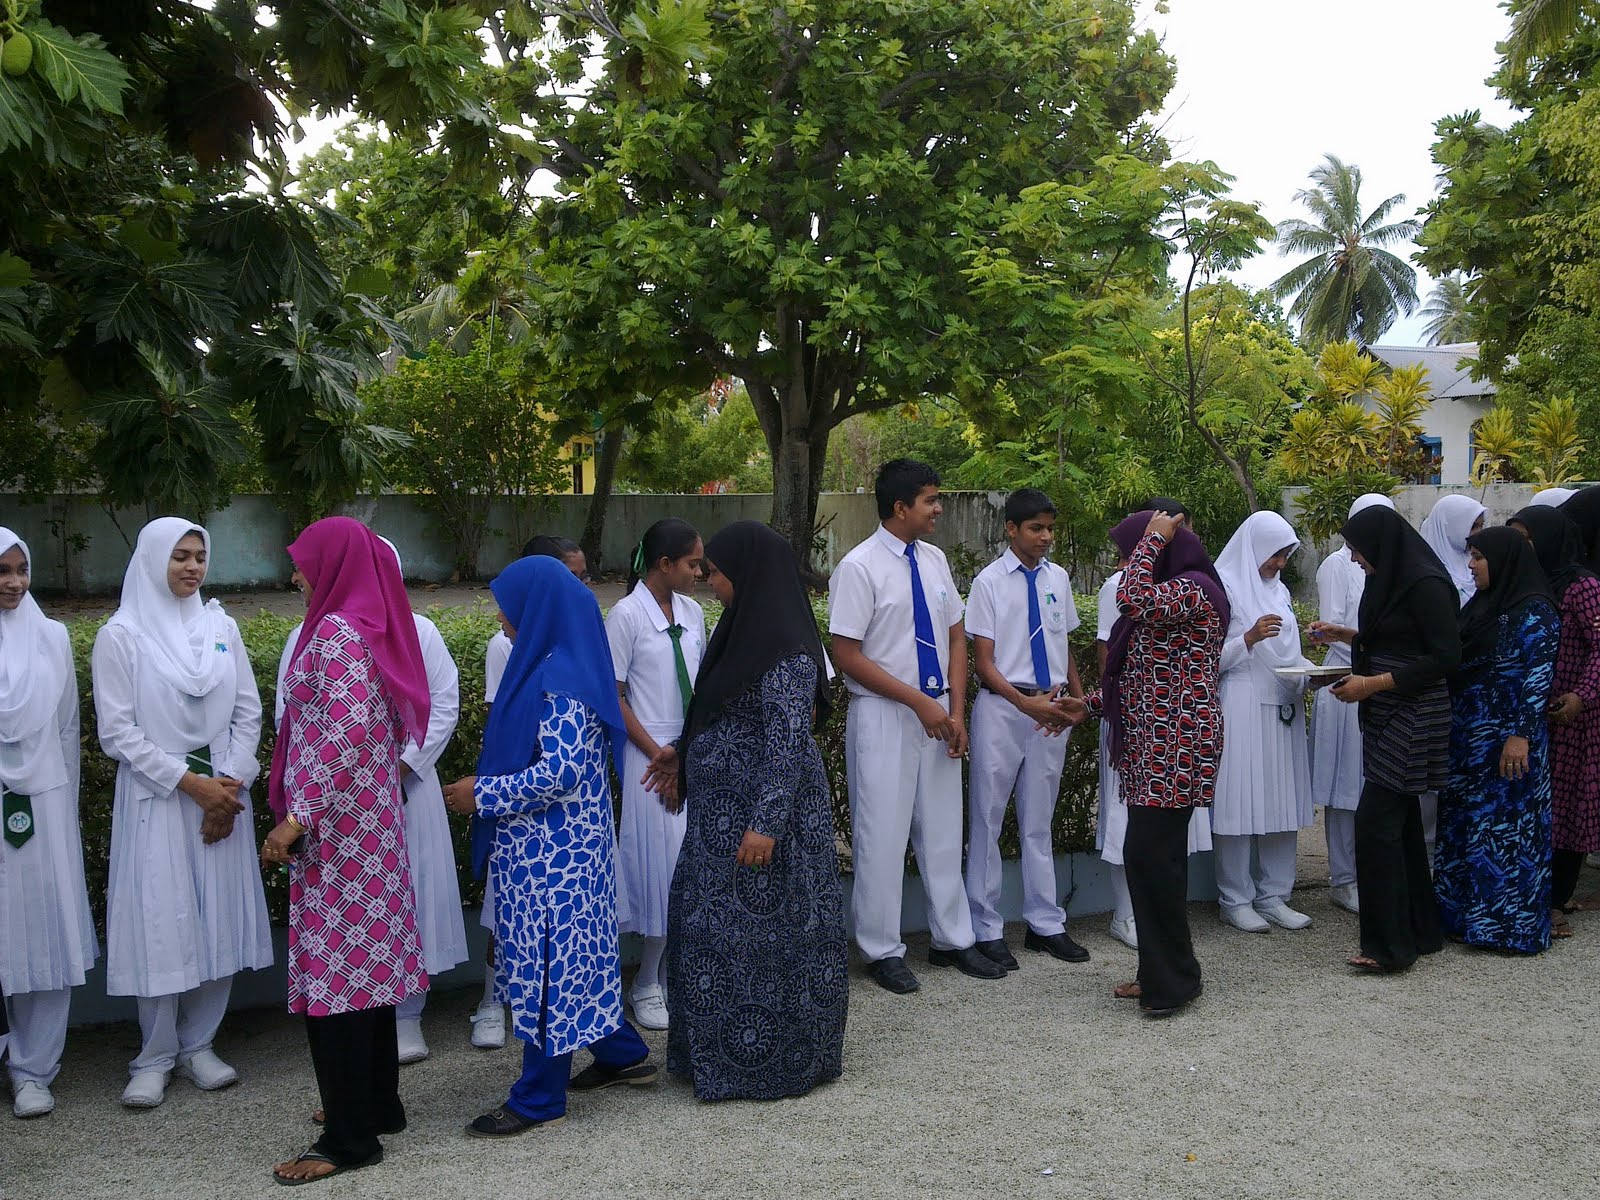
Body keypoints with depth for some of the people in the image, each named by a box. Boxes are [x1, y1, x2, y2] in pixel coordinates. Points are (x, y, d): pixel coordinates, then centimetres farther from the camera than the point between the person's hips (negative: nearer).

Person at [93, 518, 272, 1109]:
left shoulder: (220, 626, 6)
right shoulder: (121, 635, -4)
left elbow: (247, 712, 7)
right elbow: (118, 730, -7)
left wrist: (230, 782, -4)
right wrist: (189, 782, -12)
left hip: (223, 791, 4)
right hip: (156, 796, -3)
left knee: (220, 920, 6)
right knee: (161, 922, -1)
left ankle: (198, 1045, 20)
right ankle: (155, 1058, 13)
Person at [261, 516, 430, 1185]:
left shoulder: (336, 631, -16)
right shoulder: (372, 624, 12)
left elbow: (349, 730, -26)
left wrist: (296, 818, -22)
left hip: (335, 825, -9)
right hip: (368, 821, 9)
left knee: (333, 967, -3)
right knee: (367, 957, 16)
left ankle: (350, 1136, 5)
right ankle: (378, 1104, 27)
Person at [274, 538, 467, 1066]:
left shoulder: (417, 631, 1)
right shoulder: (308, 637, 3)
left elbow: (445, 704, 0)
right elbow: (288, 718, 2)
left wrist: (402, 766, -9)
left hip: (405, 787, 0)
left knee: (409, 894, 4)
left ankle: (407, 1017, 17)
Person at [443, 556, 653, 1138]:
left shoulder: (559, 679, -20)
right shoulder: (548, 664, 10)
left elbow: (559, 771, -25)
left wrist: (483, 795, -18)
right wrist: (486, 785, 12)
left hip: (552, 848, -10)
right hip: (561, 840, 10)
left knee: (547, 953, -1)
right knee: (578, 945, 18)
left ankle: (540, 1099, 9)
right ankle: (621, 1053, 32)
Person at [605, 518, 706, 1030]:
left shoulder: (692, 612, 7)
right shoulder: (627, 614, -8)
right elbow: (613, 697, -8)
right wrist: (659, 754, -12)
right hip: (653, 756, -5)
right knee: (662, 865, 0)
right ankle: (648, 985, 17)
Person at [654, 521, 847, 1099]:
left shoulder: (785, 650, -19)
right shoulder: (743, 630, 11)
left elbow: (789, 741, -23)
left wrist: (765, 824, -26)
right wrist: (687, 756, 26)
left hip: (764, 813, -10)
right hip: (724, 813, 10)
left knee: (761, 933, 1)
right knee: (710, 930, 15)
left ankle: (769, 1065, 16)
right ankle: (720, 1054, 28)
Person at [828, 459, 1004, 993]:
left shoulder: (935, 560, 6)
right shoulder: (860, 566, -13)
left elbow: (956, 637, 11)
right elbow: (847, 655, -14)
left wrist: (956, 712, 0)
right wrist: (919, 702, -16)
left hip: (937, 713, 6)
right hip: (883, 715, -6)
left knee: (944, 830, 14)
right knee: (883, 835, 3)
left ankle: (952, 939, 28)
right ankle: (883, 951, 18)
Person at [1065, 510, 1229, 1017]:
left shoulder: (1193, 590, -10)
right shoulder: (1166, 593, 21)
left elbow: (1135, 598, -29)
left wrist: (1153, 538, -15)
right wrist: (1092, 704, 16)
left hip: (1175, 747, -10)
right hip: (1153, 747, 10)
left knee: (1150, 854, -11)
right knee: (1153, 856, 10)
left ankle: (1175, 978, -2)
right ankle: (1160, 974, 17)